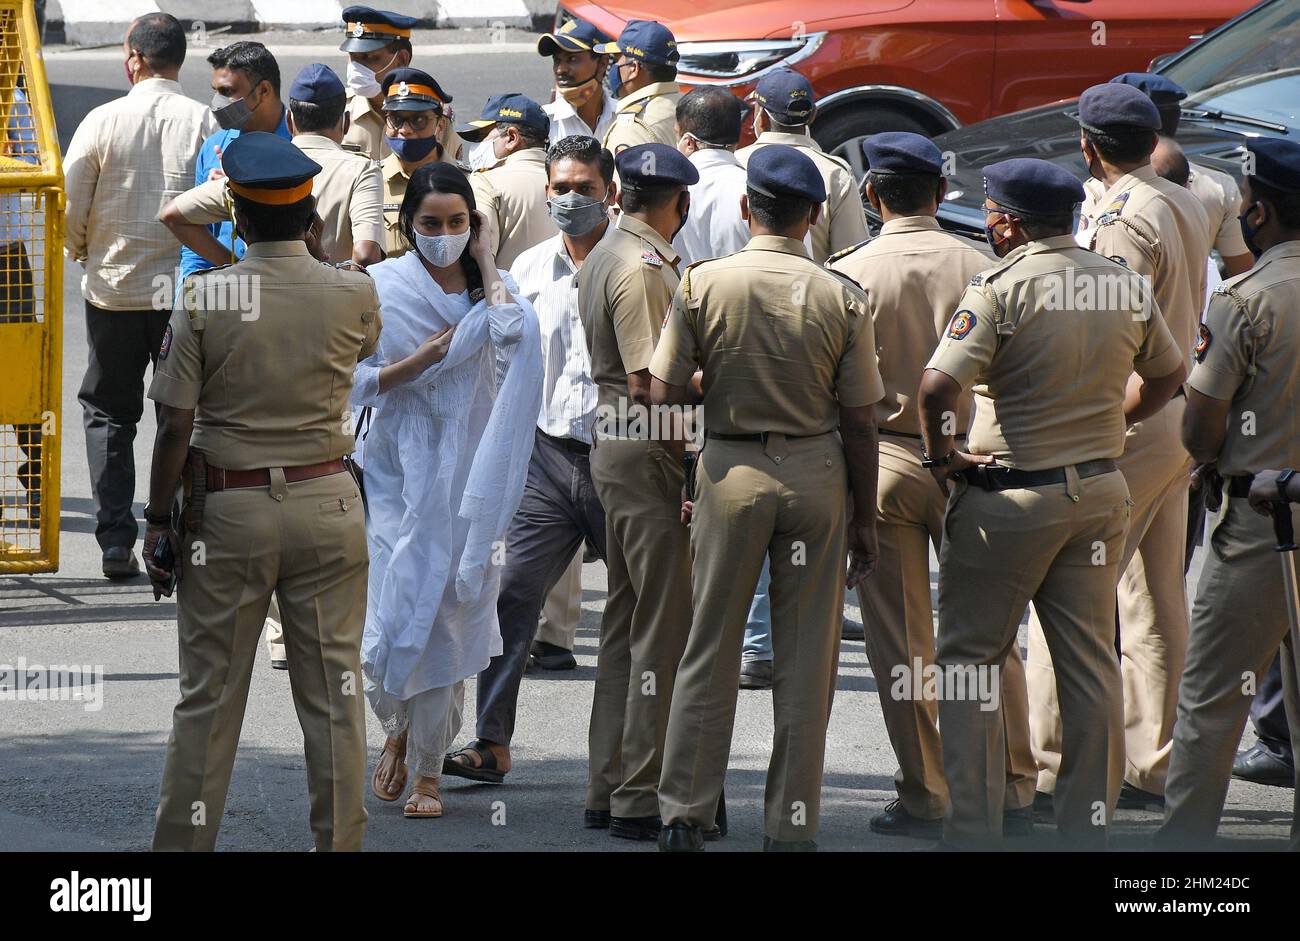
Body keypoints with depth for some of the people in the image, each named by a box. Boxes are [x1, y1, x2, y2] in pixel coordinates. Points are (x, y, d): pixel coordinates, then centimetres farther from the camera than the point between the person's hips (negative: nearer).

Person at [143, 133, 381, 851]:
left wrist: (157, 520, 0)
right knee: (333, 690, 7)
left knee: (208, 694, 5)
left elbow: (175, 426, -9)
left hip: (227, 511, -1)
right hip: (327, 507, 1)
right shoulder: (354, 296, -4)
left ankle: (182, 844, 9)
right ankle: (340, 842, 10)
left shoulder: (203, 298, -9)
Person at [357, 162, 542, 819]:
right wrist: (424, 358, -12)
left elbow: (516, 330, -19)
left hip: (467, 477, 1)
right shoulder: (382, 286, 1)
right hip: (401, 474, -1)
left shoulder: (488, 288, 6)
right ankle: (397, 728, 21)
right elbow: (352, 383, -2)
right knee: (396, 614, -9)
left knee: (448, 618, -1)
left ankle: (427, 769, 11)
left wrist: (485, 260, -8)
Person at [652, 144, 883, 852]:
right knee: (806, 659, 7)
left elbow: (664, 392, -5)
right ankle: (791, 825, 10)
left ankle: (684, 815, 11)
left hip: (730, 468, 0)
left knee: (709, 650, 9)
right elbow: (859, 422, -2)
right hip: (816, 473, 0)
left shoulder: (703, 283, -6)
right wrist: (864, 519, 6)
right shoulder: (842, 298, -5)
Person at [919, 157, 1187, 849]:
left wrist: (940, 454, -10)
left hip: (1009, 499, -6)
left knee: (970, 658, 4)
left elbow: (938, 385, -26)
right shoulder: (1125, 287, 3)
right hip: (1101, 493, 6)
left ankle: (973, 827, 1)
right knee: (1090, 663, 11)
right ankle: (1089, 824, 16)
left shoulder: (1000, 289, -15)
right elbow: (1167, 374, 19)